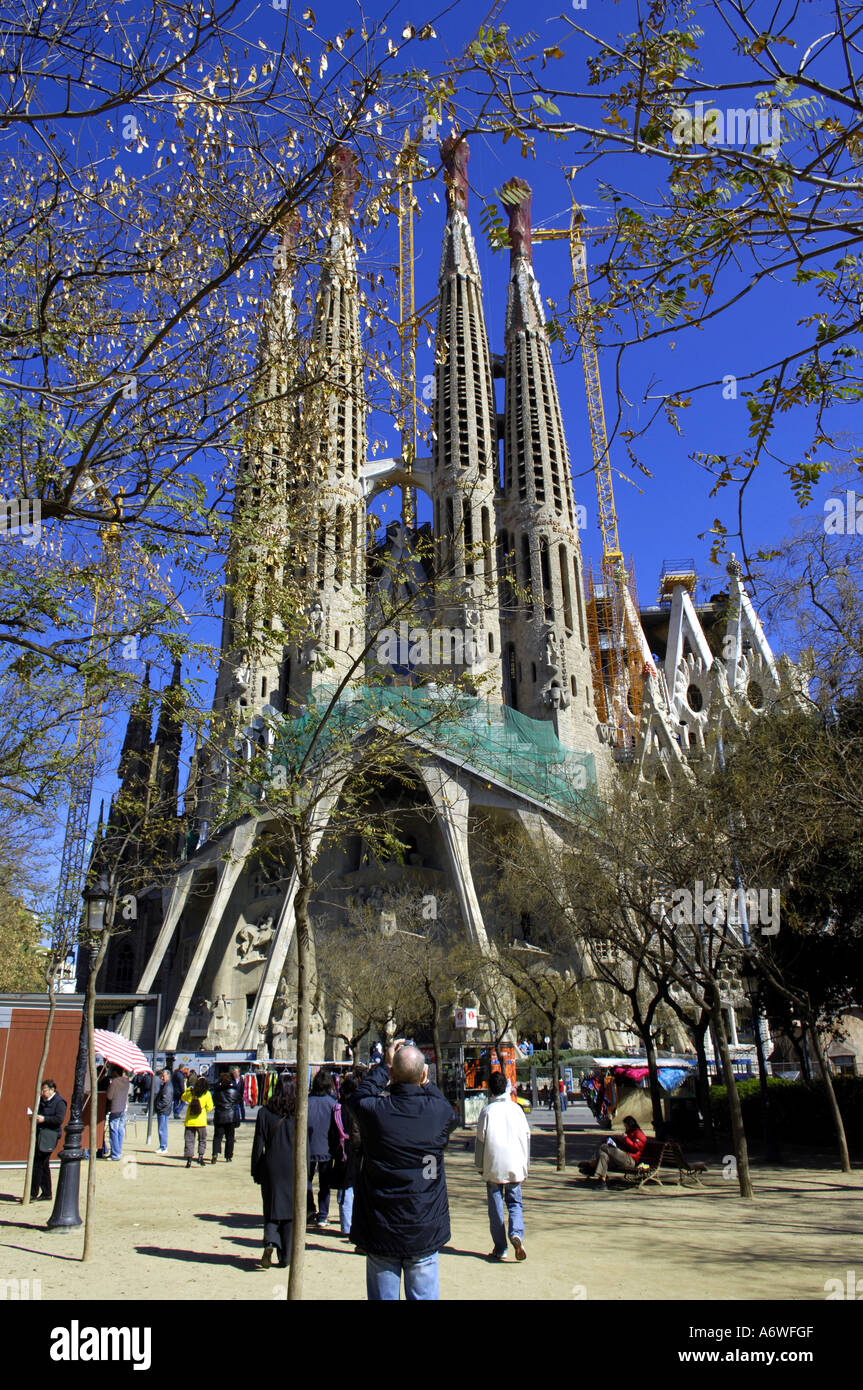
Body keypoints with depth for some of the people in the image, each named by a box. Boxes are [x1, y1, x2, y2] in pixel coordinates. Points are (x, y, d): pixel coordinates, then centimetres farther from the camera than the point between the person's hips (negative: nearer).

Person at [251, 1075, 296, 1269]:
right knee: (291, 1209, 9)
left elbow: (258, 1144, -2)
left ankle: (270, 1242, -13)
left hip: (271, 1167, 0)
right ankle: (286, 1257, 11)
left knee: (271, 1207, 11)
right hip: (293, 1168, 0)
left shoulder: (264, 1112, -4)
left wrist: (256, 1172, 6)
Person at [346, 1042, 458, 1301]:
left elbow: (358, 1096, 11)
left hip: (380, 1233, 0)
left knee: (382, 1296, 12)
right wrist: (426, 1083, 21)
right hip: (425, 1233, 0)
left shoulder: (372, 1109, -15)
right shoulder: (440, 1111, -12)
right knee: (424, 1295, 12)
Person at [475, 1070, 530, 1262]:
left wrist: (480, 1165, 8)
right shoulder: (516, 1108, 2)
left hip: (493, 1167, -2)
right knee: (515, 1203, 10)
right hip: (515, 1166, 2)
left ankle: (500, 1248, 10)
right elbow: (526, 1136, 7)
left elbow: (481, 1138, -4)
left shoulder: (488, 1110, -7)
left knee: (496, 1207, 8)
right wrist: (525, 1163, 17)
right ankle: (517, 1234, -15)